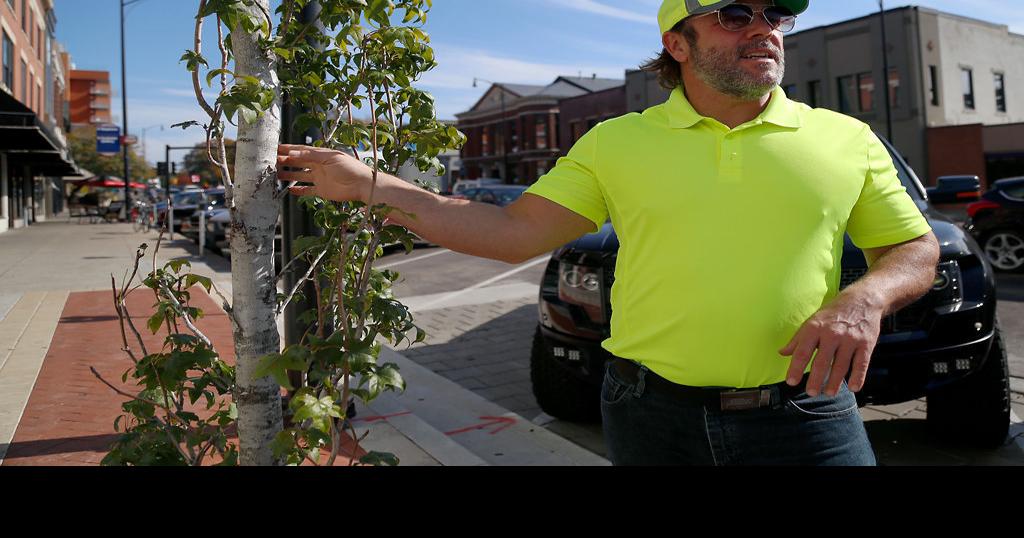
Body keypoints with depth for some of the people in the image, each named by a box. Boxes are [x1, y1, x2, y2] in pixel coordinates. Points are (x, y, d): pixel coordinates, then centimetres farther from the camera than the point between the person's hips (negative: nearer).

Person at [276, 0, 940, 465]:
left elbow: (917, 249, 10)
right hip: (651, 417, 0)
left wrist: (864, 299, -14)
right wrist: (367, 184, -5)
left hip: (806, 419, 1)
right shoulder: (617, 141, 3)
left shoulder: (848, 139, 5)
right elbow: (515, 232, -2)